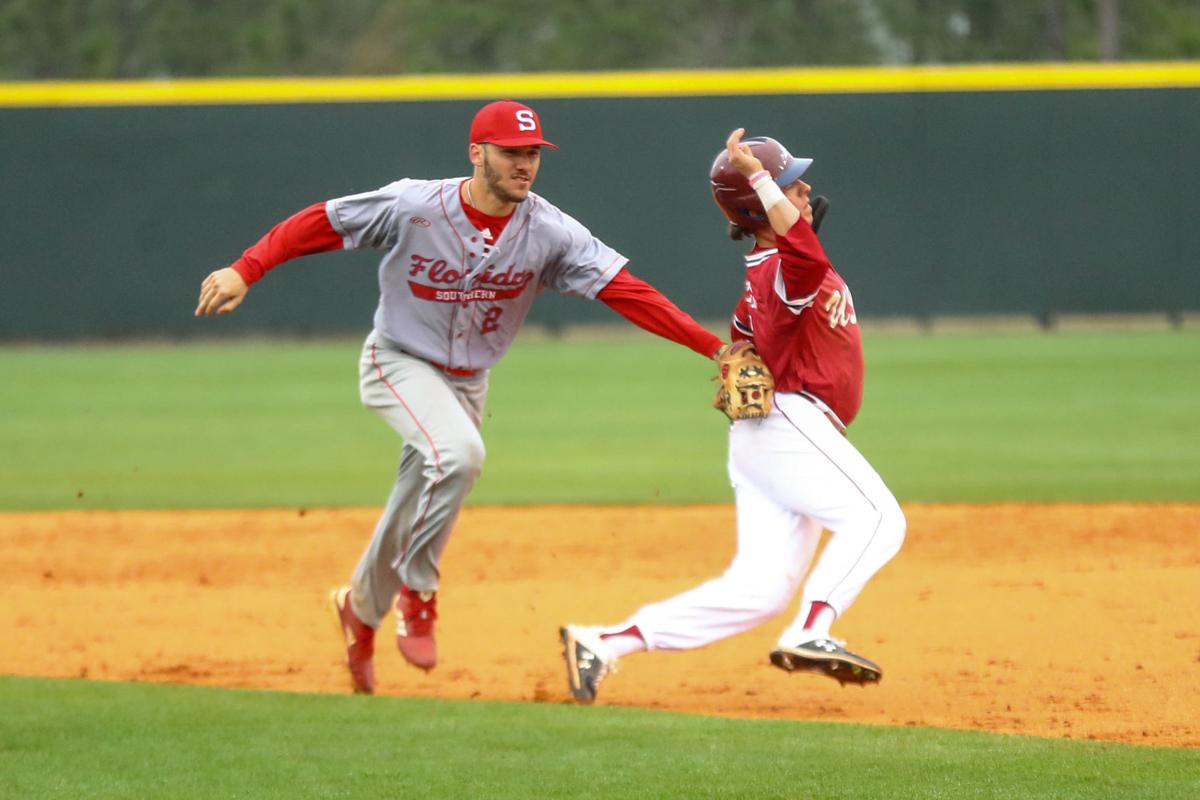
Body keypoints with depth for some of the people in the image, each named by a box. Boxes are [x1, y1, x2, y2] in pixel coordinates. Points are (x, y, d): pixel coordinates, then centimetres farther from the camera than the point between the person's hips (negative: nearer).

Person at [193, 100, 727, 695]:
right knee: (458, 452, -32)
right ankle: (417, 589, -13)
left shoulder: (549, 233, -16)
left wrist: (716, 348, -28)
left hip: (467, 381, 5)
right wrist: (244, 271, -26)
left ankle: (362, 606, 42)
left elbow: (624, 289, -20)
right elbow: (321, 223, -16)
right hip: (398, 365, -5)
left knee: (418, 507, 13)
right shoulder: (413, 208, -23)